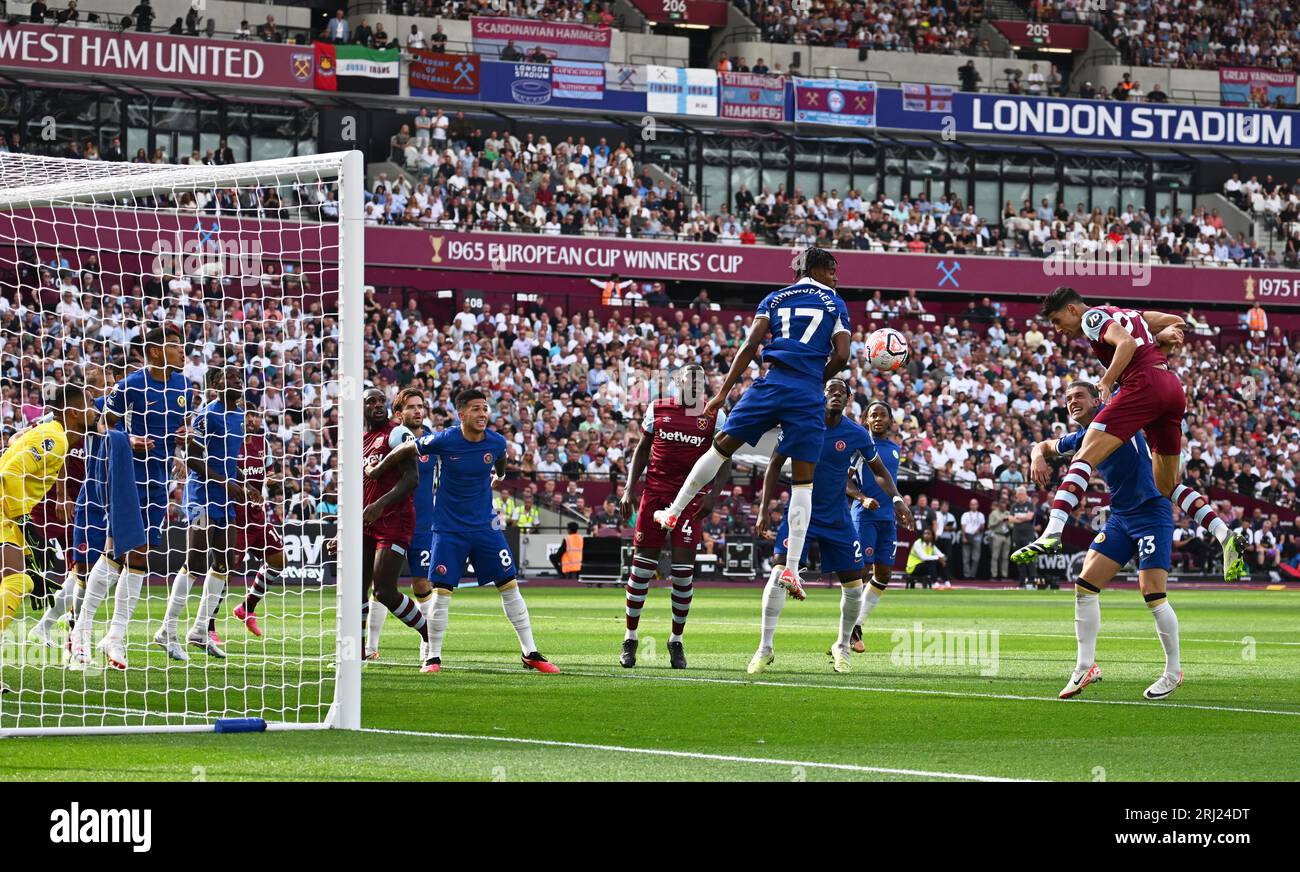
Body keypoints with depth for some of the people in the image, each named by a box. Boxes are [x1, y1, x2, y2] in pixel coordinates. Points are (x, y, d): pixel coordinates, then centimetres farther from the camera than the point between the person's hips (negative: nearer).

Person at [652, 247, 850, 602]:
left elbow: (750, 347, 6)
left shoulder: (775, 299, 16)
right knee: (803, 481, 1)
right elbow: (841, 356, 1)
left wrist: (723, 392, 5)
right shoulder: (835, 304, 11)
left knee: (722, 447, 17)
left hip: (771, 384, 1)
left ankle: (673, 512, 21)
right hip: (808, 395, -1)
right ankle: (791, 568, -4)